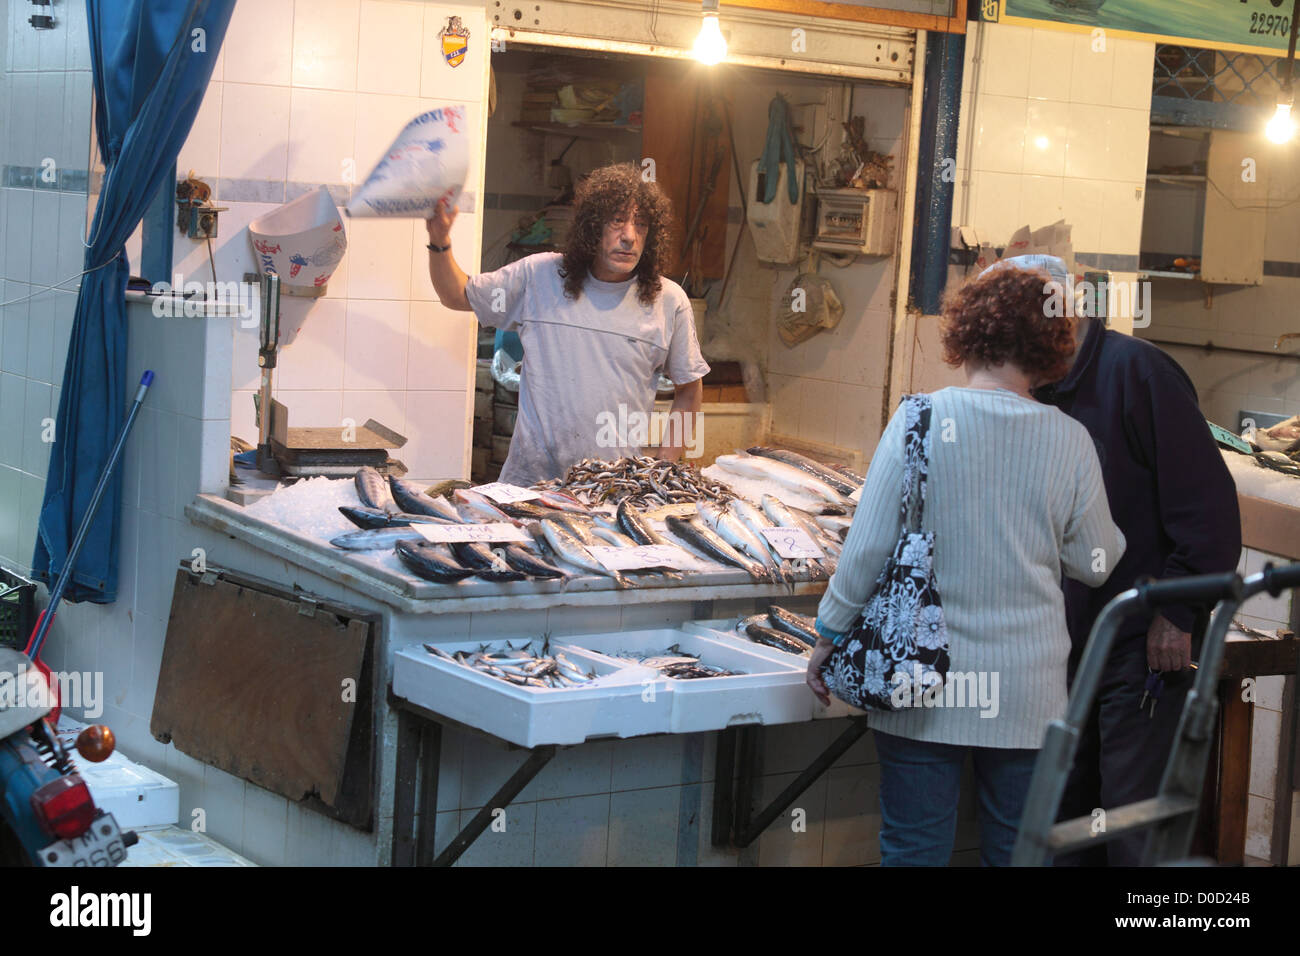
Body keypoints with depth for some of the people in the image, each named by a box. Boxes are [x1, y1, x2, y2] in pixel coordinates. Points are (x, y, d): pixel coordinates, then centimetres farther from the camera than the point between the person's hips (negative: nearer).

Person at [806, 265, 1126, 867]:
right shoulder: (1070, 441, -6)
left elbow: (869, 545, -9)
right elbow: (1095, 564, 3)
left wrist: (829, 635, 3)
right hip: (1026, 691, 1)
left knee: (915, 847, 9)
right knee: (1016, 850, 14)